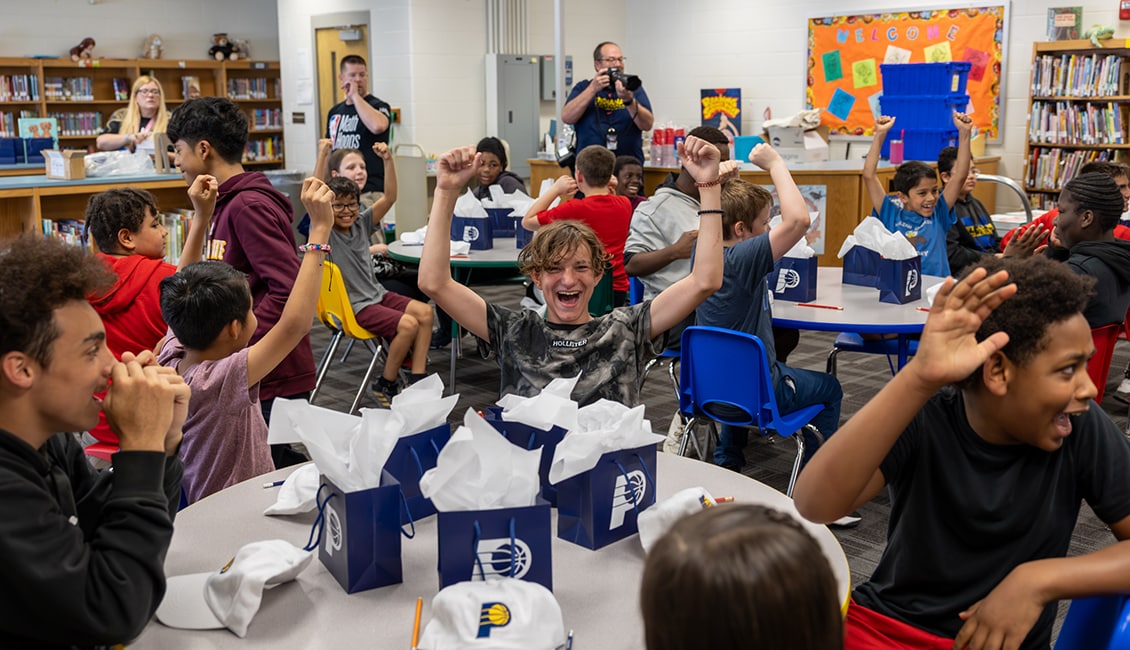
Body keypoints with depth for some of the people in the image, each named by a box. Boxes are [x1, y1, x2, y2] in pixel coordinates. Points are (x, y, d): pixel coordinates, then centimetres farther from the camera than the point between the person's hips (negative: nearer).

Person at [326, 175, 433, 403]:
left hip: (376, 294, 7)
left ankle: (416, 382, -5)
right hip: (353, 307, -7)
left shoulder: (361, 224, 6)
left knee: (424, 312, -10)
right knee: (408, 324, -24)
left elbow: (389, 197, -1)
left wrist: (388, 159, -13)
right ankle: (385, 385, -4)